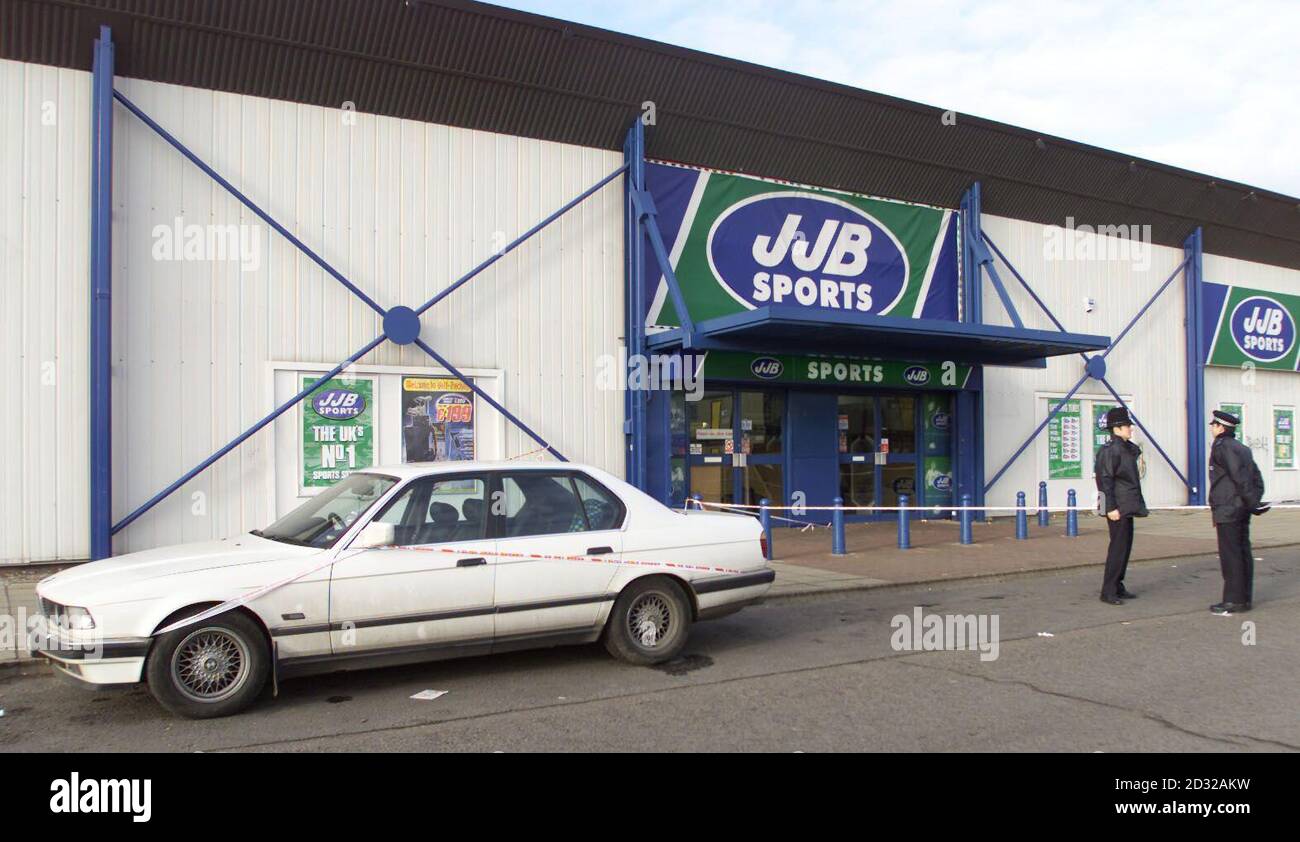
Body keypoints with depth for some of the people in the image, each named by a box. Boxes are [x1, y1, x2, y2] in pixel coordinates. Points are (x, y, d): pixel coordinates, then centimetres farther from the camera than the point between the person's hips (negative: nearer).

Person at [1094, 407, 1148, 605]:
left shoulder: (1128, 449, 16)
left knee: (1125, 546, 13)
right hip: (1118, 508, -10)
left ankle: (1118, 587, 22)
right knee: (1118, 547, -8)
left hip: (1128, 506, 10)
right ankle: (1108, 592, -3)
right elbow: (1104, 480, -18)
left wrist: (1138, 504, 20)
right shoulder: (1109, 450, -14)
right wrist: (1111, 507, -21)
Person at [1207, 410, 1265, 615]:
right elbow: (1256, 477, 14)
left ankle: (1233, 600, -3)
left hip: (1227, 511, -9)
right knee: (1243, 552, 11)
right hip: (1242, 512, 9)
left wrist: (1251, 501, -17)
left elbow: (1239, 476, -21)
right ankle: (1244, 598, 17)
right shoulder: (1243, 448, 16)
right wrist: (1254, 500, 9)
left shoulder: (1222, 447, -13)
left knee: (1230, 555, -5)